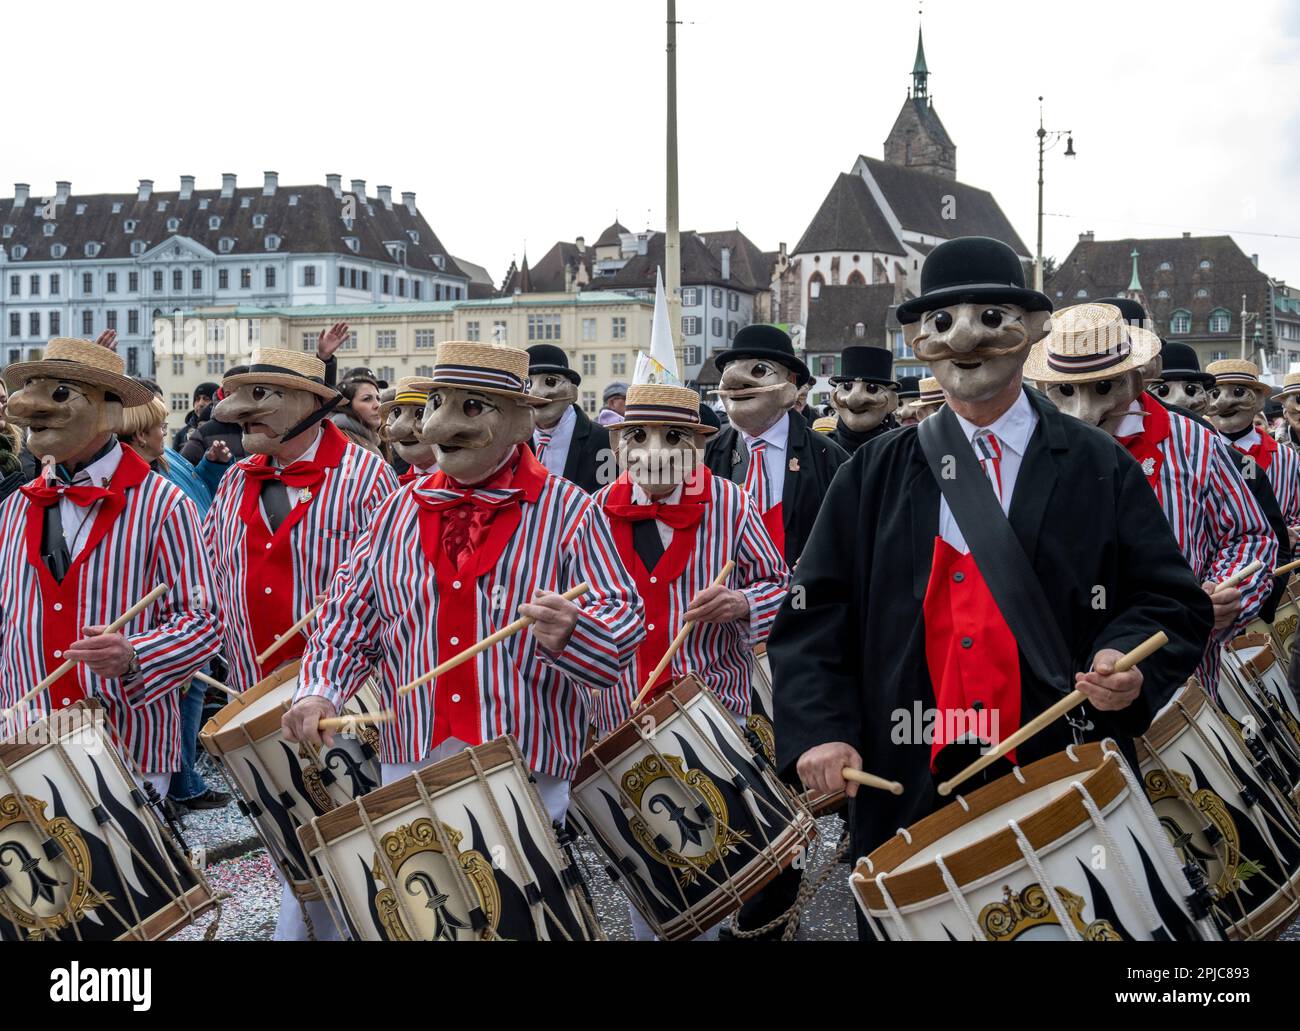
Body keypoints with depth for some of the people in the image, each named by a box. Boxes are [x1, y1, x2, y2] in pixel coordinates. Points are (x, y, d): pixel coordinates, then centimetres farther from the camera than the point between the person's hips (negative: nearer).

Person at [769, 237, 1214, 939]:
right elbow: (814, 616, 3)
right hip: (908, 791, 1)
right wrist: (818, 729, -10)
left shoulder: (1101, 469, 4)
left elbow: (1173, 603, 3)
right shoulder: (874, 476, 7)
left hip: (1067, 788, 0)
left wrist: (1130, 659, -18)